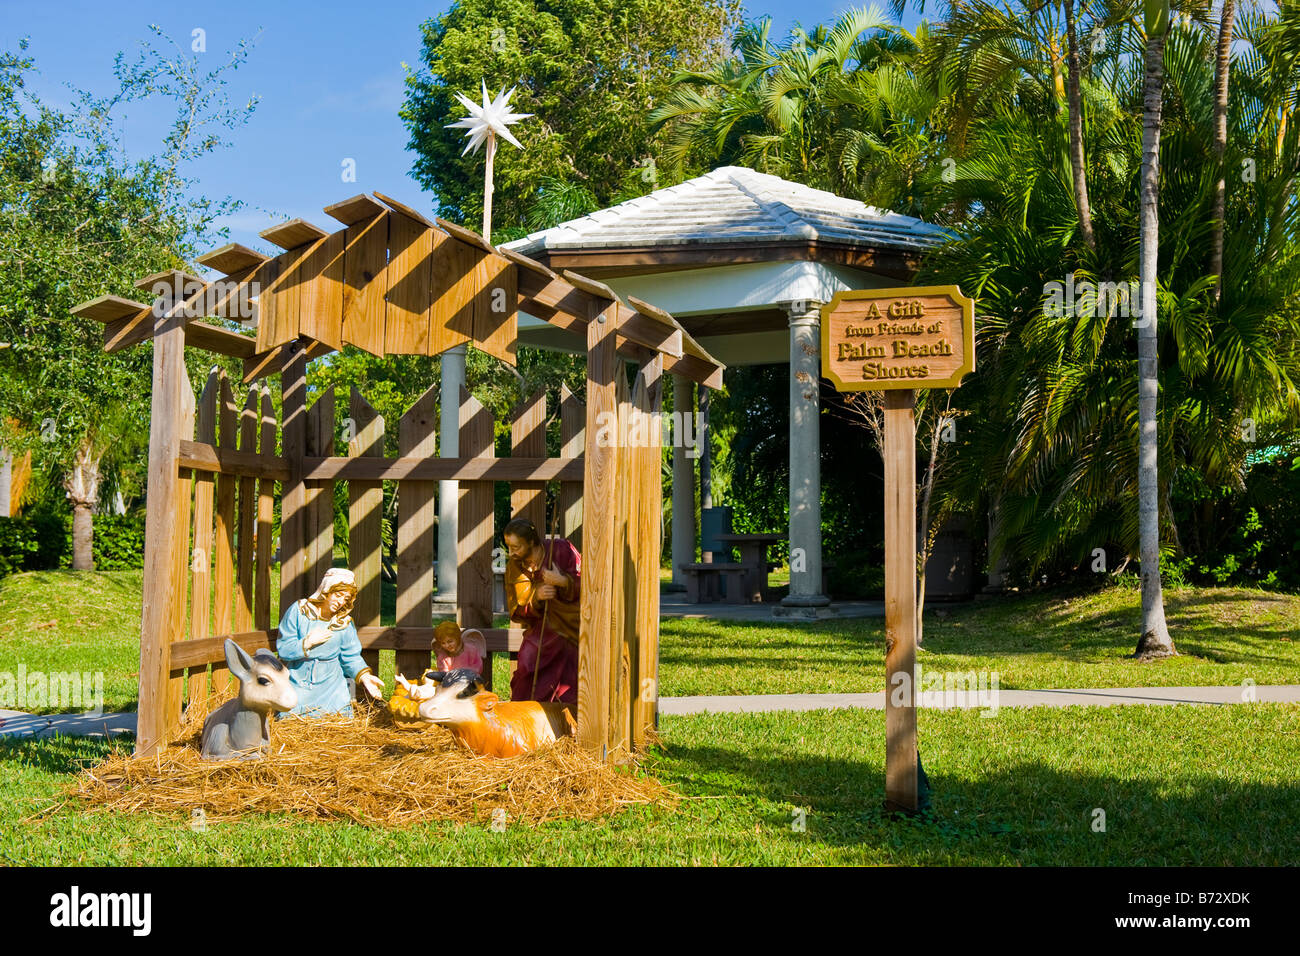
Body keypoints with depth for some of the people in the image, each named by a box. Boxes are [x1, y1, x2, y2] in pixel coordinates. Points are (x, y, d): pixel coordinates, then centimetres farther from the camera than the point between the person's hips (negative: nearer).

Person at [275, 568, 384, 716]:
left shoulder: (345, 622, 1)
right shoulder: (299, 611, -5)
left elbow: (352, 658, 4)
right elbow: (282, 649, -6)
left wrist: (365, 676, -12)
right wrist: (308, 643, -16)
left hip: (330, 684, 2)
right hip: (298, 681, -1)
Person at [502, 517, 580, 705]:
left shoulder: (560, 549, -8)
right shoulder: (514, 568, 1)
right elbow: (516, 612, 2)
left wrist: (563, 581, -26)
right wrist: (536, 598, -18)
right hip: (542, 630, 2)